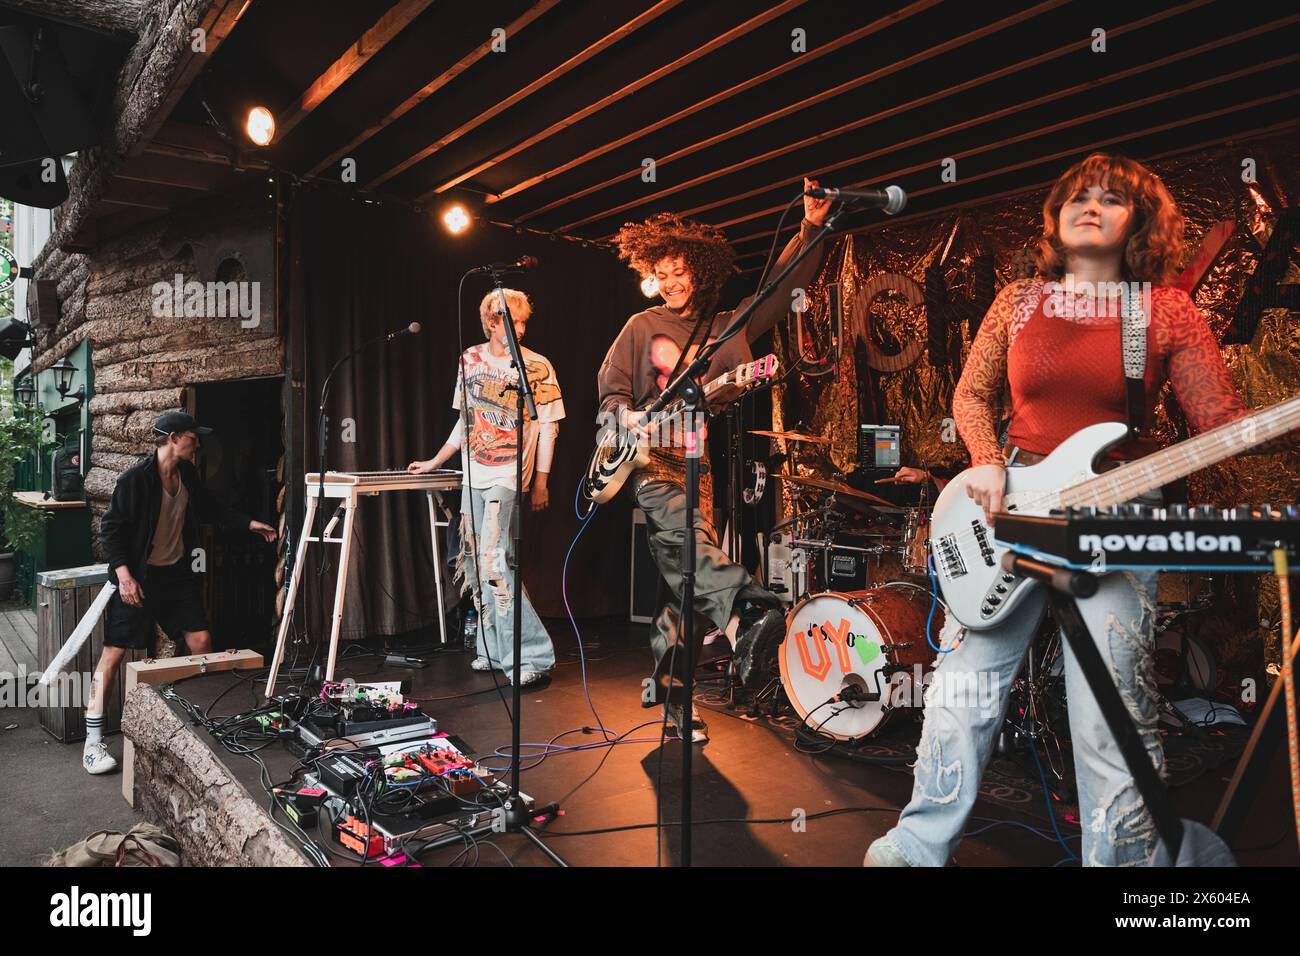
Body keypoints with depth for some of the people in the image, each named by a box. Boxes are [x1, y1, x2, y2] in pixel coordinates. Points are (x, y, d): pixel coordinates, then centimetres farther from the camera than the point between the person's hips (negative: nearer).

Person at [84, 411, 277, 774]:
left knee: (201, 641, 5)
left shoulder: (187, 473, 3)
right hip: (138, 578, -6)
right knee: (114, 652, -2)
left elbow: (208, 508, 19)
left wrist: (249, 523, 17)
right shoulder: (136, 479, -18)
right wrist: (124, 574, -20)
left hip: (177, 572, 7)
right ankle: (93, 740, 8)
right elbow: (111, 528, -15)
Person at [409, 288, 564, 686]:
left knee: (494, 562, -16)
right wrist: (435, 462, 21)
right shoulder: (471, 359, 11)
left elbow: (547, 426, -3)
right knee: (475, 564, 8)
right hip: (473, 477, 6)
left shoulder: (537, 366, -4)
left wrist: (541, 481, -8)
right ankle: (496, 651, 20)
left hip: (508, 478, -6)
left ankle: (532, 656, -8)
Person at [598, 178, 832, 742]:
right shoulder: (644, 326, 11)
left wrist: (811, 230, -3)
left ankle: (669, 685, 15)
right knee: (689, 538, -34)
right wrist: (629, 417, -15)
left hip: (698, 465, 3)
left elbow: (782, 289, 9)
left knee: (690, 582, 1)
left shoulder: (727, 328, 15)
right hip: (648, 460, -3)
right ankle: (745, 613, -54)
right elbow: (611, 387, 7)